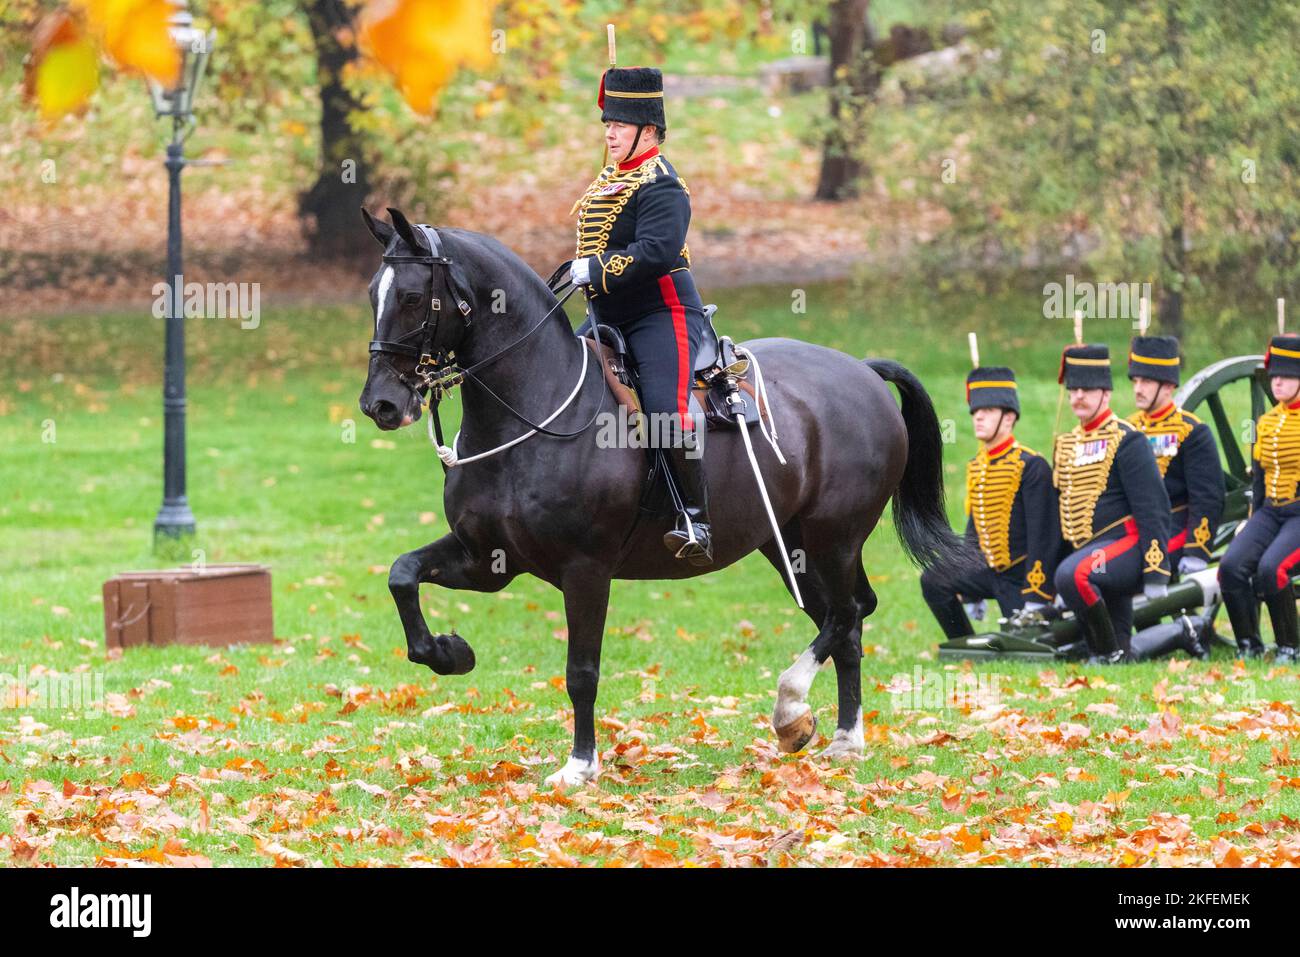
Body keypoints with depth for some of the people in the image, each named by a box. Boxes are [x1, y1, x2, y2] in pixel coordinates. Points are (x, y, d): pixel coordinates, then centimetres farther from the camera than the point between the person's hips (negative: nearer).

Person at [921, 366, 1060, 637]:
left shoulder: (1031, 466, -15)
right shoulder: (975, 468, 9)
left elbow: (1043, 536, -17)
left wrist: (1036, 600, -20)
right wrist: (971, 596, 15)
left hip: (1023, 575, -6)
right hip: (990, 571, 6)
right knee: (934, 581, -15)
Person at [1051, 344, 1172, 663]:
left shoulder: (1126, 441, -8)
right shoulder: (1066, 445, 16)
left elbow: (1153, 509, -12)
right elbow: (1061, 509, 23)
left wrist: (1156, 574, -18)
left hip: (1124, 542, -8)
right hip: (1085, 550, 8)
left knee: (1073, 575, -33)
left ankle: (1109, 652, -22)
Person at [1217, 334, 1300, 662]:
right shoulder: (1266, 423, 13)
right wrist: (1253, 522, 14)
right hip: (1269, 512, 6)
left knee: (1270, 568, -30)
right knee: (1232, 566, -19)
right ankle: (1248, 646, -6)